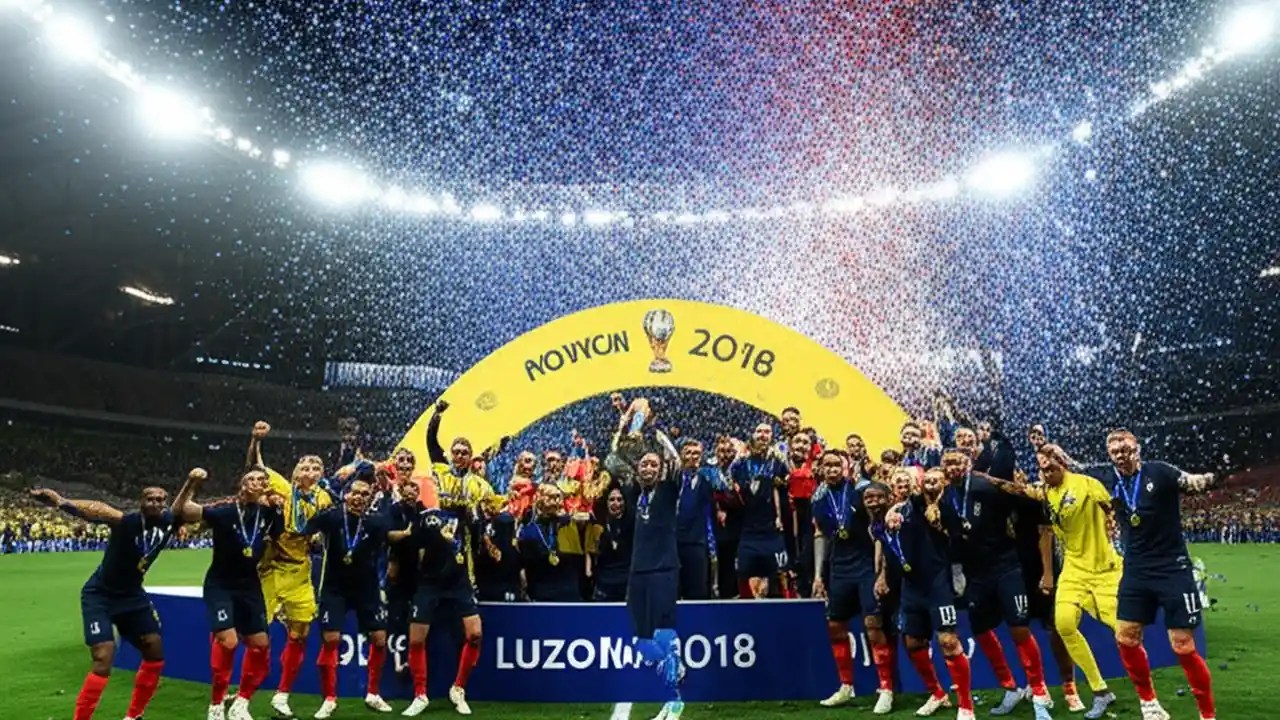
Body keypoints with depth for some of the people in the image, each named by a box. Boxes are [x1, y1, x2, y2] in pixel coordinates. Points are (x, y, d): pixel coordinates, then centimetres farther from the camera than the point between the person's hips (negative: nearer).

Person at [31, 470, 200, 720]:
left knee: (155, 654, 7)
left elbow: (179, 506, 14)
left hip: (132, 594, 7)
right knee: (104, 661, -20)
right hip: (100, 595, -7)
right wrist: (62, 502, -67)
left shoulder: (166, 521, -10)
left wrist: (191, 481, 0)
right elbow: (99, 510, -49)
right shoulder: (128, 521, -28)